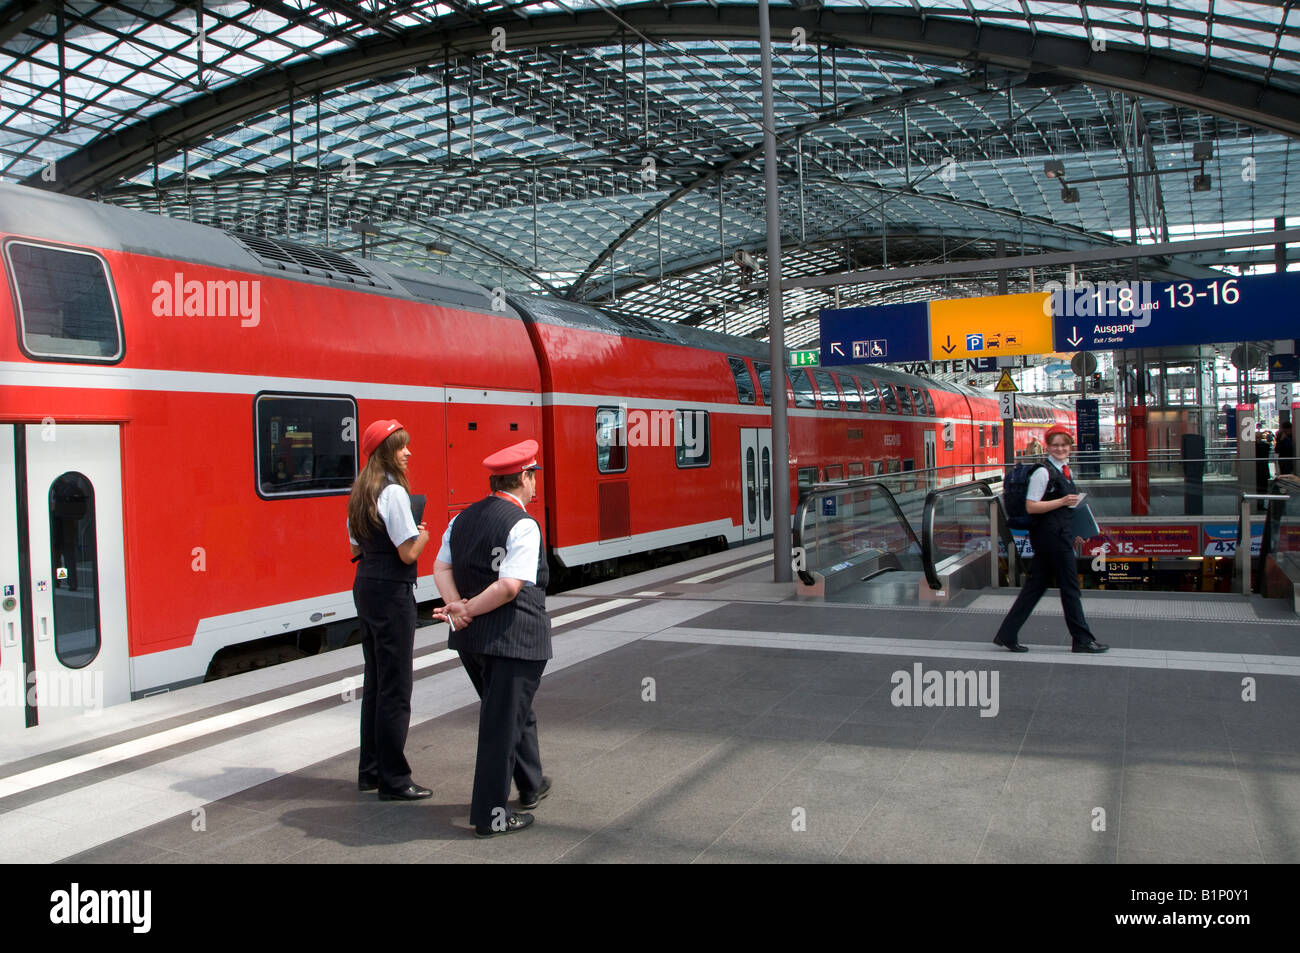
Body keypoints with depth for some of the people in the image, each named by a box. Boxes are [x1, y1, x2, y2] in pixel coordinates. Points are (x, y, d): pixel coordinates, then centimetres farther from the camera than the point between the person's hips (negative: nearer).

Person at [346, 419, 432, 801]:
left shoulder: (360, 493, 12)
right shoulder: (393, 493, -16)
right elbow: (409, 553, -18)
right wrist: (423, 535, -1)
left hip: (364, 587, 10)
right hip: (392, 591, -10)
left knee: (375, 682, 17)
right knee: (395, 687, -2)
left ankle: (370, 770, 26)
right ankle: (394, 780, 5)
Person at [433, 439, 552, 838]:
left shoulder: (463, 518, 9)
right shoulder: (523, 525, -16)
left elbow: (442, 567, 4)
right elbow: (511, 586, -24)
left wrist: (457, 606, -9)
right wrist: (467, 609, -15)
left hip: (470, 639, 8)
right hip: (515, 637, -8)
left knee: (515, 711, 24)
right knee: (503, 721, 2)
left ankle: (531, 785, 41)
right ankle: (490, 815, 10)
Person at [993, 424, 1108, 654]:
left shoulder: (1064, 471, 15)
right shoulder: (1043, 472, -13)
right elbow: (1031, 506, -17)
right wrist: (1062, 502, -21)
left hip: (1060, 535, 9)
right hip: (1050, 536, -9)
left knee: (1036, 585, 9)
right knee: (1069, 586, -1)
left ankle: (1007, 635, 11)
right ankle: (1082, 639, 9)